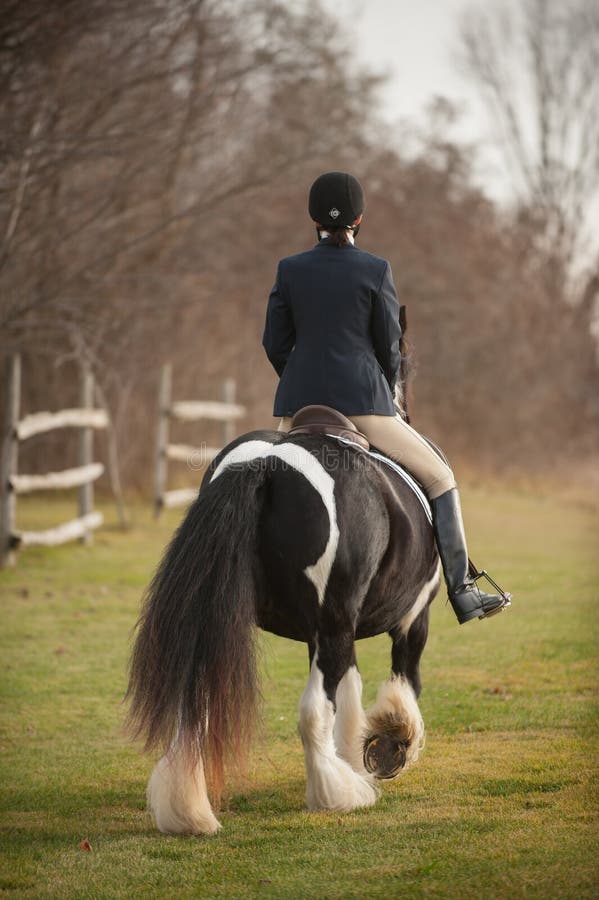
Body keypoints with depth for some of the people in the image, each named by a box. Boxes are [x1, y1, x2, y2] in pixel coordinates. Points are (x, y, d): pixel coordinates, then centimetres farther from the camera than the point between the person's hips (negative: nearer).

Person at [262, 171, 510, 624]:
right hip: (363, 401, -3)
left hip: (299, 405, 3)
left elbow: (275, 344, 6)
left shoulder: (289, 269, 4)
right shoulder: (376, 271, -4)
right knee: (439, 478, 10)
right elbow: (389, 349, 1)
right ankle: (462, 591, 5)